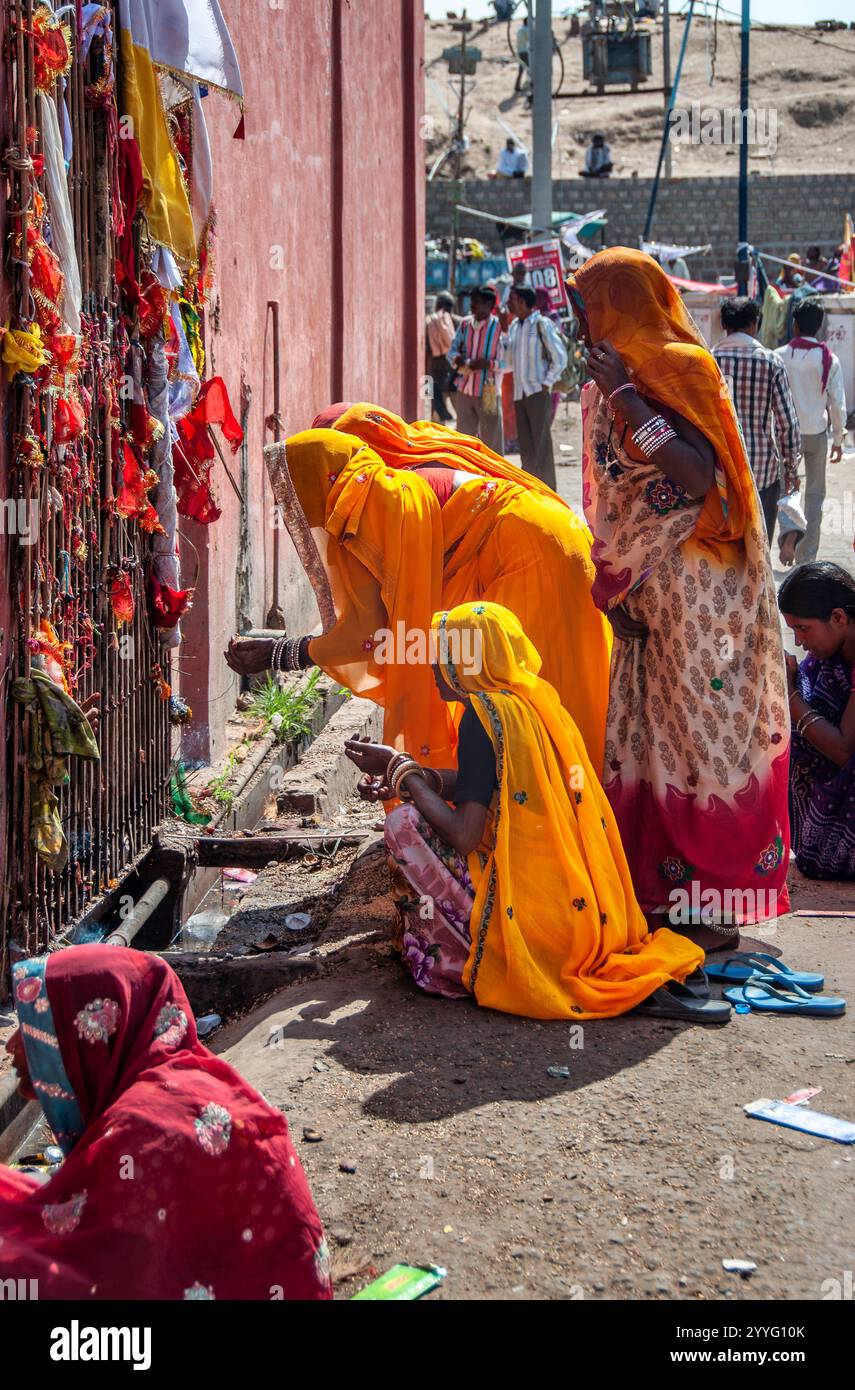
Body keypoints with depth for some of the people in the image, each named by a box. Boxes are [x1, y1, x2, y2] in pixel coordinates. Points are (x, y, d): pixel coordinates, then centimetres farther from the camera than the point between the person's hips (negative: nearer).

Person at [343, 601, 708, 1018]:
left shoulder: (485, 713, -16)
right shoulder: (537, 699, 8)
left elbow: (464, 836, -20)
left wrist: (400, 768, -7)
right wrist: (409, 777, 12)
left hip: (534, 918, -9)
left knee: (404, 823, -3)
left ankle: (471, 959, 0)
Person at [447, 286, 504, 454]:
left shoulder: (498, 327, -8)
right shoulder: (464, 323, 6)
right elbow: (451, 352, 12)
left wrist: (488, 364, -22)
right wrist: (458, 358, -10)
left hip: (487, 393, -4)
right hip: (464, 391, 5)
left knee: (492, 441, 2)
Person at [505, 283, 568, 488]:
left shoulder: (543, 324, -6)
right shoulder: (514, 327, 15)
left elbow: (560, 358, -8)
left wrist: (546, 384, -12)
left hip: (538, 393, -7)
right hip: (519, 394, 7)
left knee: (542, 446, -7)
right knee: (526, 447, 8)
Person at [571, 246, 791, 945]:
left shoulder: (678, 370, -14)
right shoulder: (611, 382, 11)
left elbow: (699, 478, -28)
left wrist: (625, 398, -23)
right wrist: (613, 587, 8)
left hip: (698, 592, -8)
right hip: (646, 593, 8)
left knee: (703, 734, -3)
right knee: (643, 733, 10)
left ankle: (716, 902, 6)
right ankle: (661, 887, 20)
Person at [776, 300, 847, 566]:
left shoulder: (779, 356, -10)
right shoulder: (829, 359, -8)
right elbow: (837, 402, -4)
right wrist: (838, 438, 7)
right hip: (817, 433, 1)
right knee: (815, 494, 12)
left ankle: (789, 531, -14)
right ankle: (807, 556, 13)